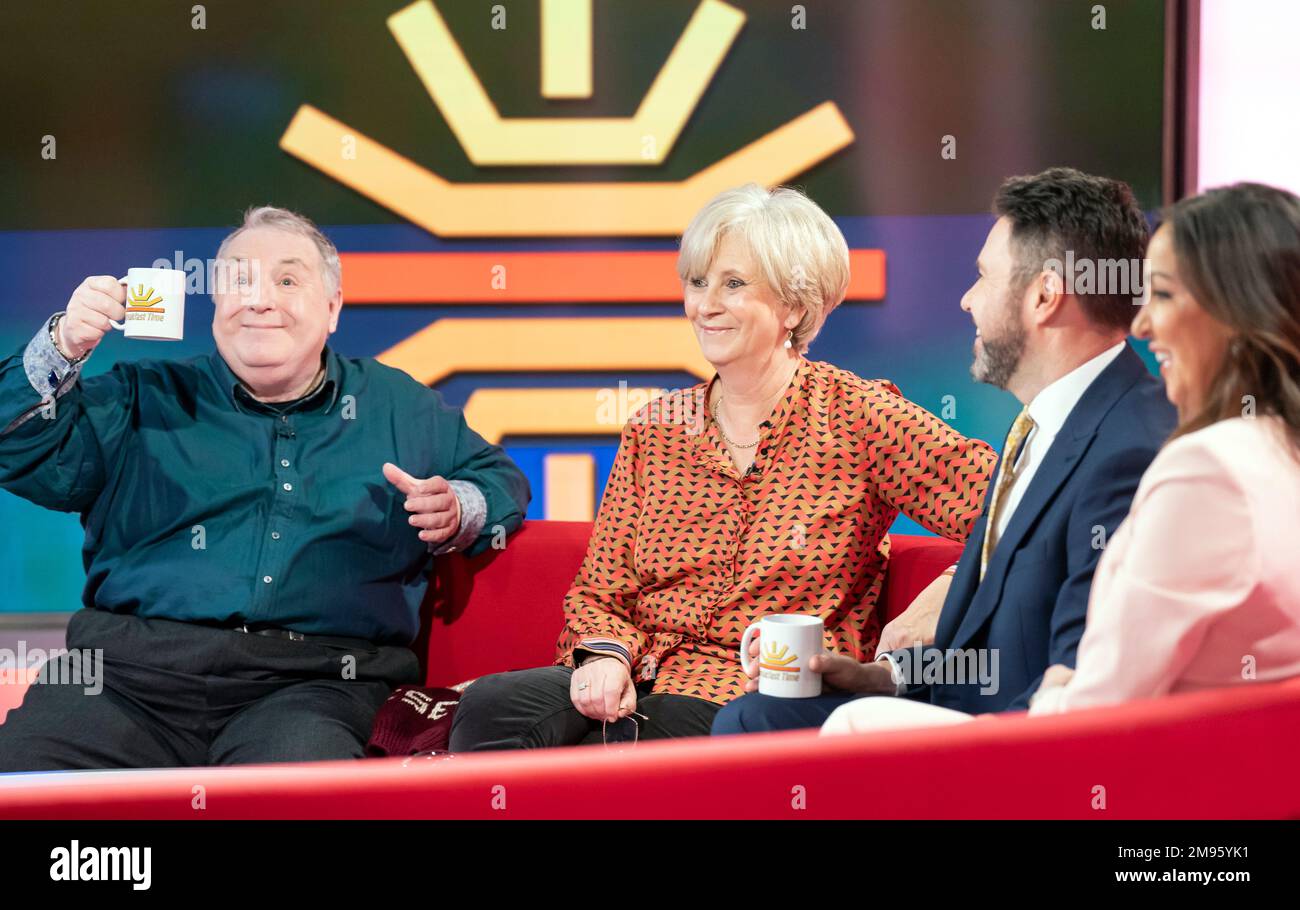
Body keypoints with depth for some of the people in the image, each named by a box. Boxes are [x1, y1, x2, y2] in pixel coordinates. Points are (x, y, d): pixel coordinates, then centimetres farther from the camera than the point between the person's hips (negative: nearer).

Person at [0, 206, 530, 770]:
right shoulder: (143, 400, 20)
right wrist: (63, 348, -4)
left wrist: (455, 513, 6)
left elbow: (500, 480, 29)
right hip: (129, 666, 1)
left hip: (316, 683, -1)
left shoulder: (401, 410, 24)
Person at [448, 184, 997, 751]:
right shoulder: (655, 429, 14)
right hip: (642, 679, 4)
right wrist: (604, 656, -10)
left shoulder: (856, 415, 0)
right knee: (489, 707, -26)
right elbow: (600, 593, 13)